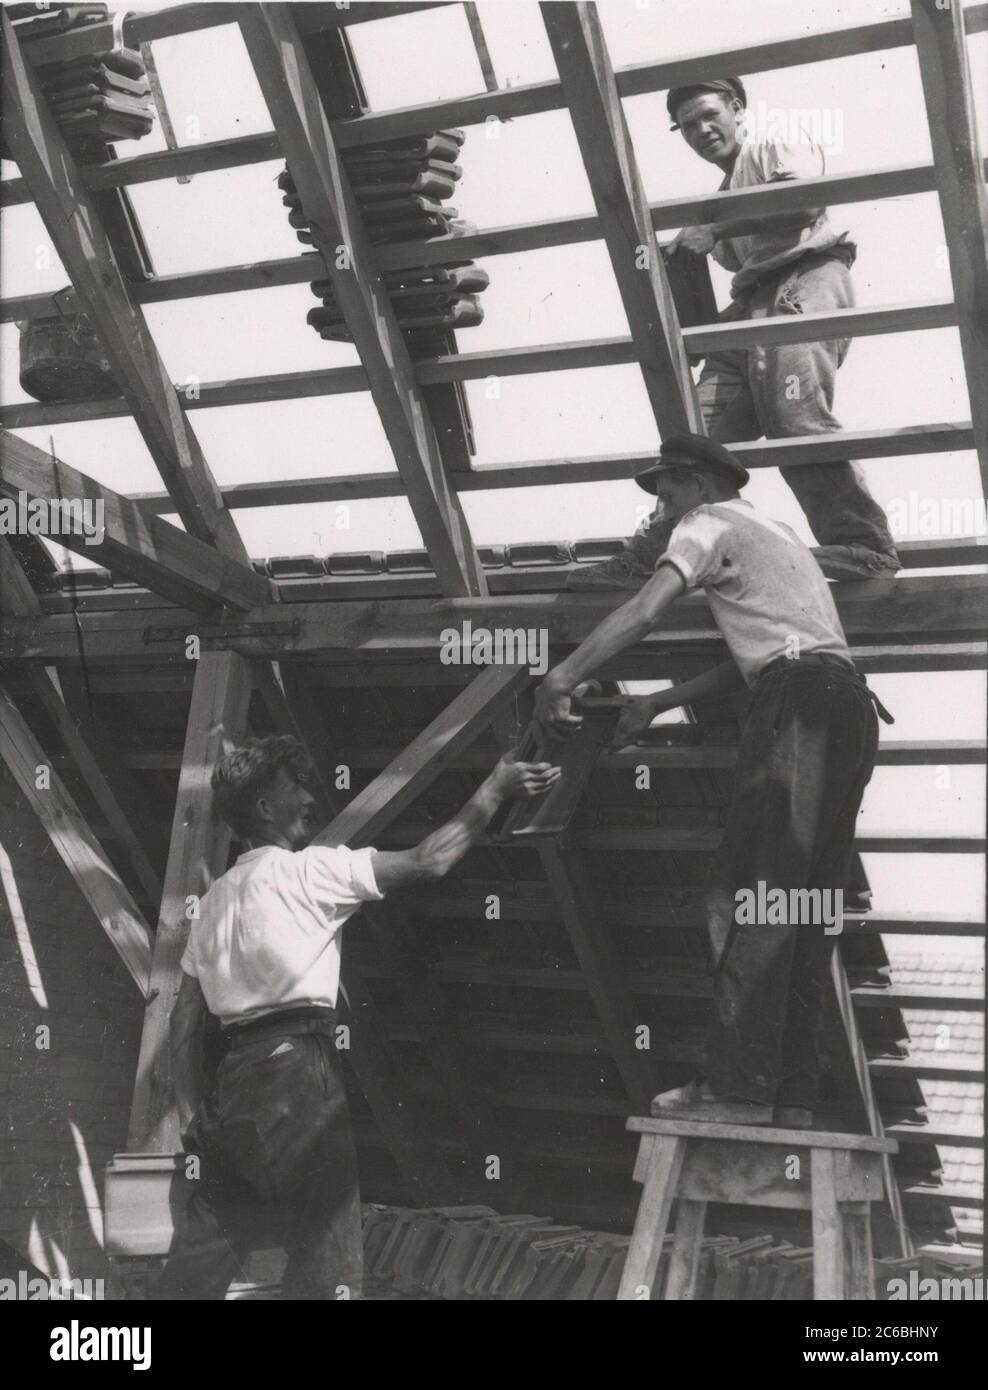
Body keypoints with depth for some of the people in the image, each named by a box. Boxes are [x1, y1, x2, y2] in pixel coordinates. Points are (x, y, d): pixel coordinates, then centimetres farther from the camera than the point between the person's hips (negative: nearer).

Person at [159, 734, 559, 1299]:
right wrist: (495, 787, -2)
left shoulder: (217, 897, 17)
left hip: (235, 1077, 8)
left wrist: (191, 1106, 15)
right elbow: (429, 862, -9)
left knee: (205, 1252, 15)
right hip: (298, 1067, -8)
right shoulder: (305, 869, -4)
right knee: (328, 1252, -2)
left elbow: (187, 1016, 15)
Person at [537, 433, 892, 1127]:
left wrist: (562, 677, -14)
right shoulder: (775, 535, 34)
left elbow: (644, 611, -11)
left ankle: (741, 1085, -16)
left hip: (798, 705, -9)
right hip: (850, 706, 9)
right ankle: (794, 1096, 5)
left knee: (751, 897, -12)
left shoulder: (711, 522, 6)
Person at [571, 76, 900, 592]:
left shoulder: (777, 148, 11)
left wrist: (713, 229, -9)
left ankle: (864, 550, -21)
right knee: (704, 426, -5)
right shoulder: (725, 196, 32)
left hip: (805, 279, -8)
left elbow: (804, 201, -9)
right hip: (753, 300, 8)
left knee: (796, 420, -24)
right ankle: (649, 555, -10)